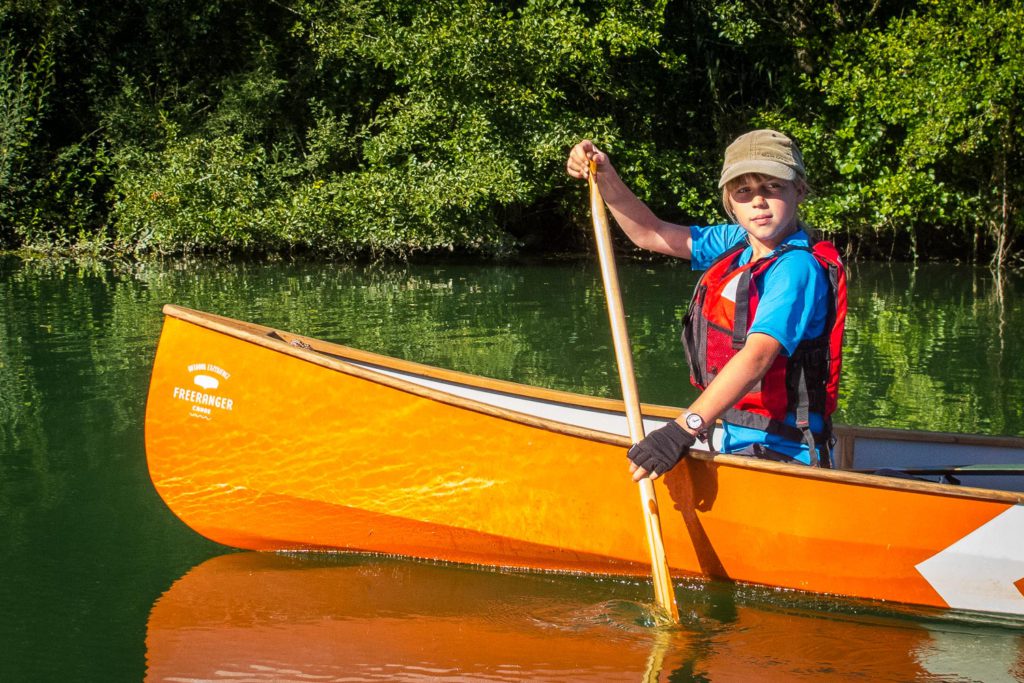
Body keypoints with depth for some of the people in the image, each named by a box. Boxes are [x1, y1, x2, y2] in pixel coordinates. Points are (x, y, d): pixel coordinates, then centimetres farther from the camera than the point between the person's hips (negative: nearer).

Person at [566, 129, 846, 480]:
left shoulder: (799, 268, -17)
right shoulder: (735, 242, 10)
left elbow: (758, 356, -30)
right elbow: (649, 234, 19)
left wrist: (686, 427, -39)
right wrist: (605, 177, 3)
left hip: (779, 454, -8)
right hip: (731, 441, 8)